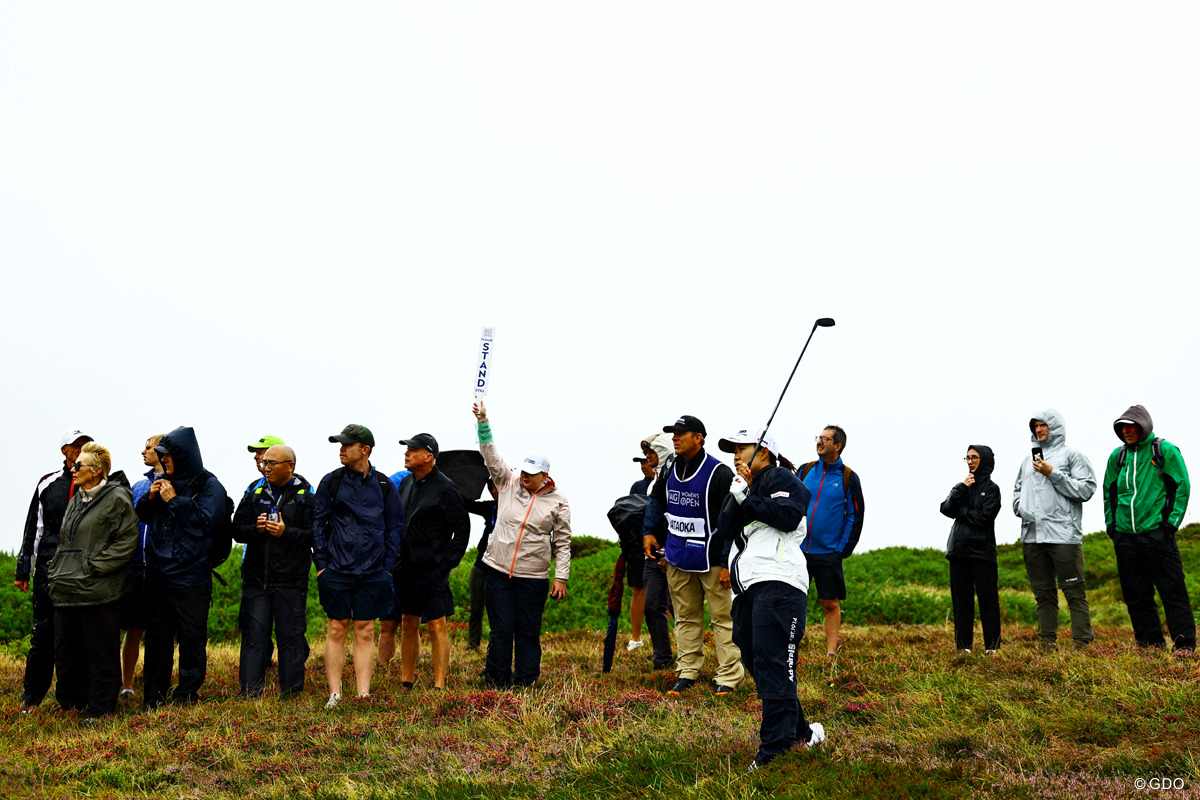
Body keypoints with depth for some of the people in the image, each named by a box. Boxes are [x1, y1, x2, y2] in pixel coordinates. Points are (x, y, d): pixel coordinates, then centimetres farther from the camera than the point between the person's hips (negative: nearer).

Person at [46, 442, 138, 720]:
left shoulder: (117, 499, -8)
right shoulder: (76, 499, 18)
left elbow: (126, 543, -13)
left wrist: (93, 567, -16)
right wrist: (57, 572, 15)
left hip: (98, 592, -8)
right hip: (67, 590, 9)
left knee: (100, 652, -1)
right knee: (65, 649, 15)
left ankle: (100, 709, 9)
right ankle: (69, 703, 29)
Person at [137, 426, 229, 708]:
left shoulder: (208, 485, -5)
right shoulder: (165, 481, 13)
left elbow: (205, 520, -16)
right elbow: (143, 516, 20)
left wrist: (174, 500, -15)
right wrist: (150, 498, -1)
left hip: (190, 574, -6)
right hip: (158, 572, 6)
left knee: (191, 636, 1)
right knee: (157, 633, 11)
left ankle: (188, 691, 12)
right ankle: (154, 693, 19)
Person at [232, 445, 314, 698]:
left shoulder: (306, 497, -1)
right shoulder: (254, 495, 12)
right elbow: (237, 530, 10)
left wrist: (286, 533, -18)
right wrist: (256, 528, -9)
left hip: (291, 581, -3)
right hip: (256, 579, 3)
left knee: (291, 638, 4)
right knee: (253, 637, 4)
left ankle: (290, 694, 13)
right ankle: (249, 694, 10)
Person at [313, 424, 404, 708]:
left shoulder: (384, 485, 4)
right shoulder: (331, 481, 3)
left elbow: (395, 527, 8)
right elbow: (318, 523, 6)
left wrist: (387, 566, 2)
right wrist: (321, 563, -1)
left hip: (372, 572, 0)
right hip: (336, 569, 0)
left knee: (365, 632, 4)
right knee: (337, 630, 3)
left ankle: (364, 693, 8)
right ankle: (334, 693, 8)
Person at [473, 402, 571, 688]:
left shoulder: (558, 502, 0)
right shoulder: (509, 482, 5)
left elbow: (563, 543, 3)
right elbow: (491, 456, 0)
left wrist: (561, 577, -2)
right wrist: (482, 423, -10)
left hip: (533, 576, -1)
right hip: (497, 570, 1)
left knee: (528, 631, 5)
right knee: (501, 629, 4)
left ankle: (525, 681, 16)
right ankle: (497, 681, 15)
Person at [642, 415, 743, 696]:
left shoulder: (719, 473, -15)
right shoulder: (670, 470, 6)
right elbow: (656, 499, 26)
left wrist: (726, 563, -16)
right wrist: (648, 531, 14)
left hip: (711, 558, -6)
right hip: (677, 557, 7)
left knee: (723, 617, 0)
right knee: (686, 617, 14)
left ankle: (729, 677, 7)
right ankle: (687, 672, 23)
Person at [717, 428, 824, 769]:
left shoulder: (780, 478, 4)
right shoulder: (746, 486, 29)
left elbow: (788, 516, -15)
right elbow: (725, 529, 14)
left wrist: (747, 499, -8)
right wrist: (738, 496, 1)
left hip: (777, 584, -10)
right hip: (747, 589, 10)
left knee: (773, 667, -14)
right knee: (755, 662, 11)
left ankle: (774, 748, -16)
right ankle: (802, 732, 23)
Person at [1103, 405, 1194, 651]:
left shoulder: (1165, 451, -1)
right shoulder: (1117, 456, 12)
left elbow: (1181, 486, -2)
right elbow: (1109, 492, 21)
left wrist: (1171, 523, -9)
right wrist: (1111, 524, 12)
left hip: (1157, 534, -5)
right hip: (1125, 537, 5)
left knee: (1173, 593, -3)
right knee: (1136, 597, 7)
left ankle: (1185, 647, 3)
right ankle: (1151, 647, 15)